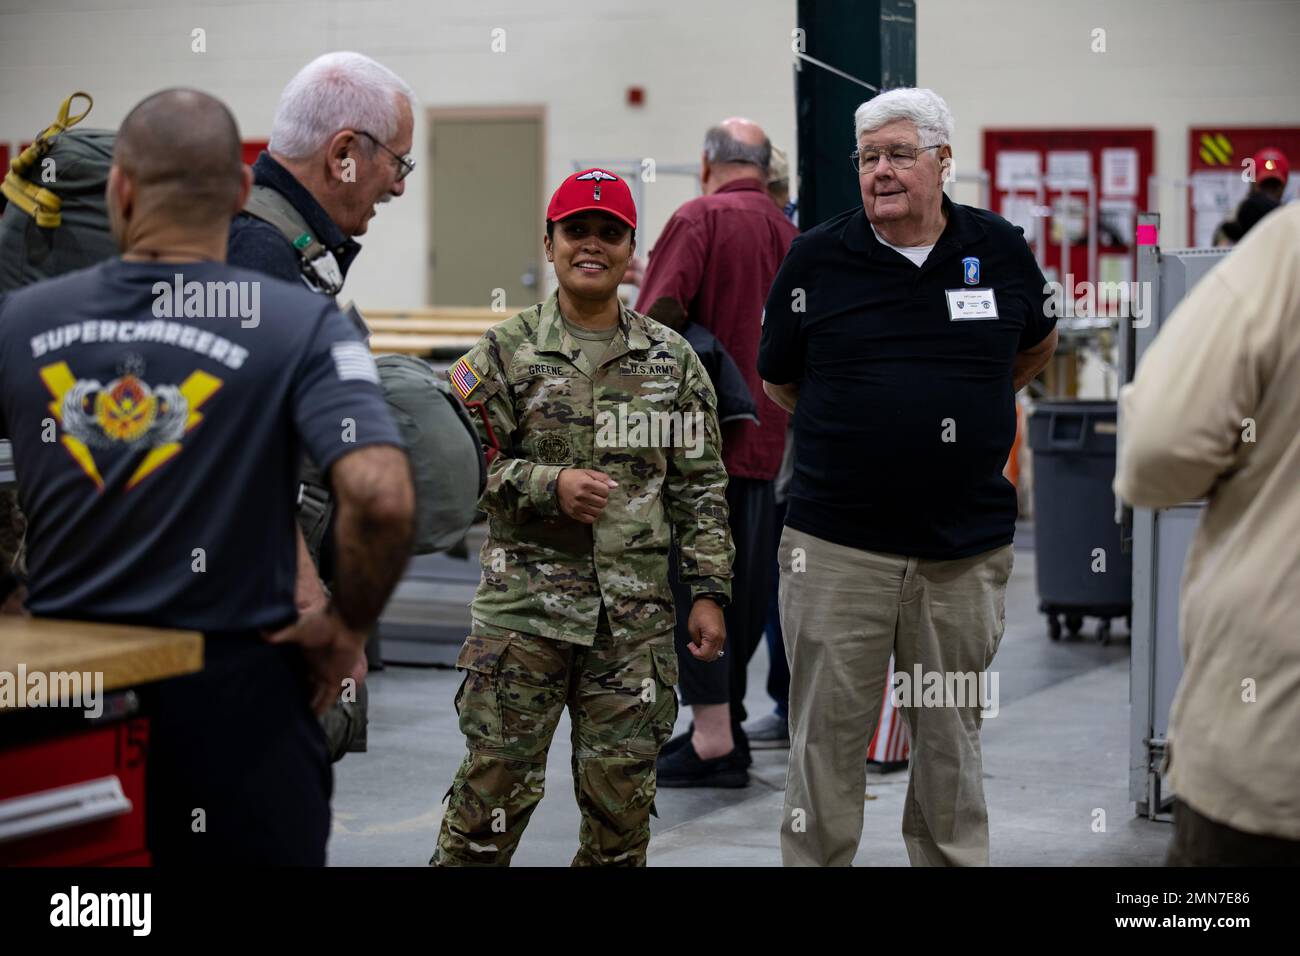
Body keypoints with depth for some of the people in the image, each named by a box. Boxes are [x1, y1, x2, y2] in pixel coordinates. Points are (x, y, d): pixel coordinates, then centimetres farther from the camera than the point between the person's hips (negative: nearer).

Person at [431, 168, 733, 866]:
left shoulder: (671, 358, 9)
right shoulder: (505, 351, 2)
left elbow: (700, 485, 10)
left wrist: (708, 591, 4)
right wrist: (551, 484, -16)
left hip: (636, 613, 2)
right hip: (524, 604, -2)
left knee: (623, 793, 5)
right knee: (495, 782, -3)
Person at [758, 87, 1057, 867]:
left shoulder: (1000, 249, 3)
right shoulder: (817, 258, 0)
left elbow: (1038, 344, 22)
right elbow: (779, 380, 13)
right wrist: (860, 425, 10)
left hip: (967, 547, 1)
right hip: (837, 543, -1)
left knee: (953, 732, 11)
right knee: (828, 735, 3)